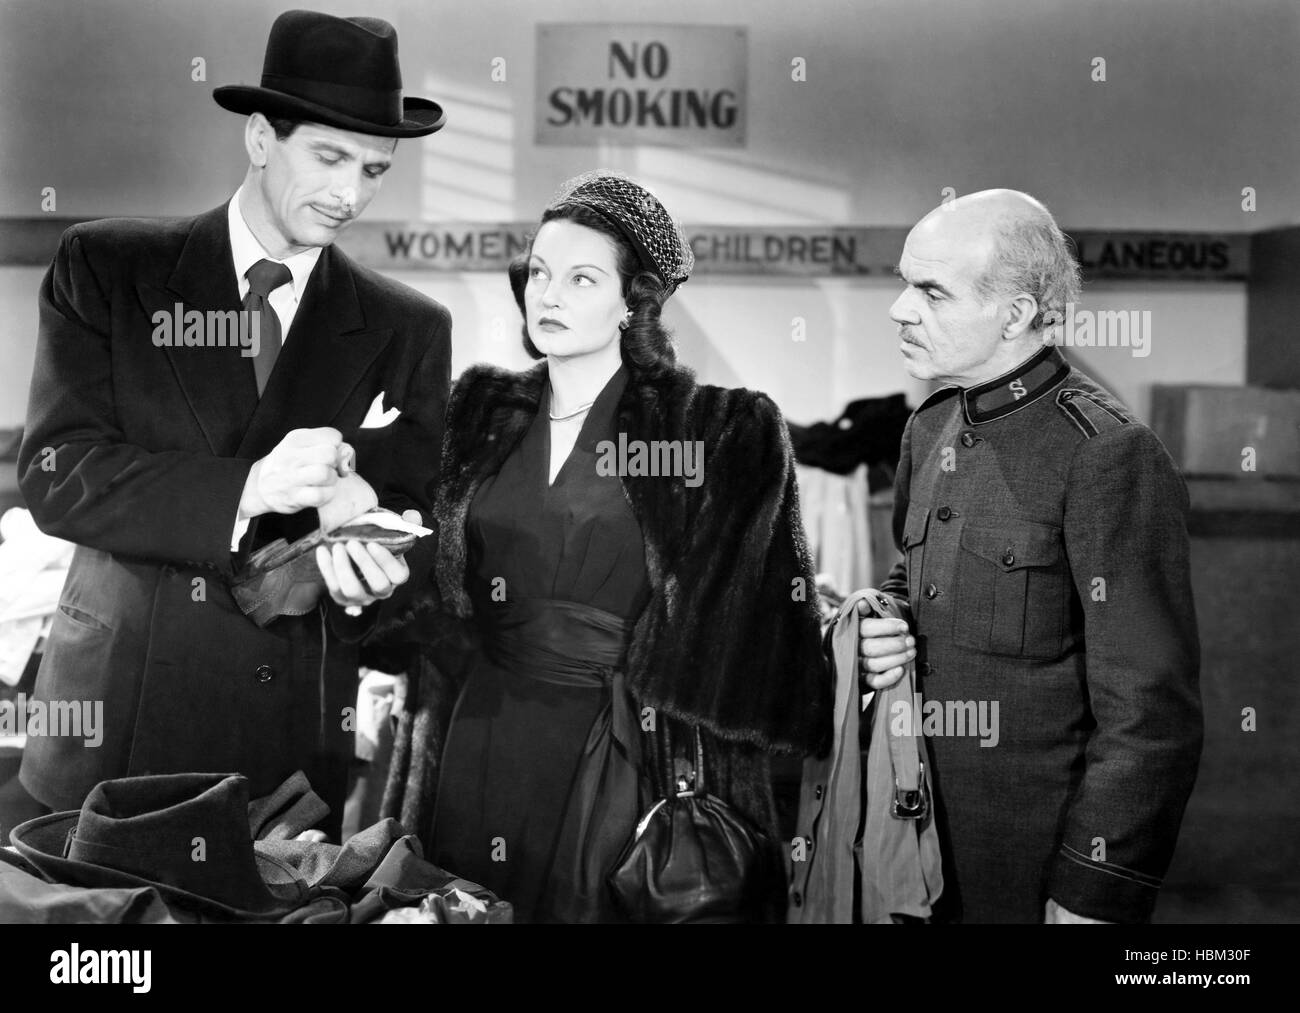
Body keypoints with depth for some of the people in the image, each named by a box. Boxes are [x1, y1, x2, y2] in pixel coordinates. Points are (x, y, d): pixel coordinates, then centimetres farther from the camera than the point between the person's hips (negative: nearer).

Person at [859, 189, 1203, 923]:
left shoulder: (1108, 455, -18)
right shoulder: (930, 428, 6)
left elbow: (1150, 716, -18)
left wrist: (1092, 897, -18)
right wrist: (884, 621, 1)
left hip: (1034, 860, -7)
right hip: (921, 832, 7)